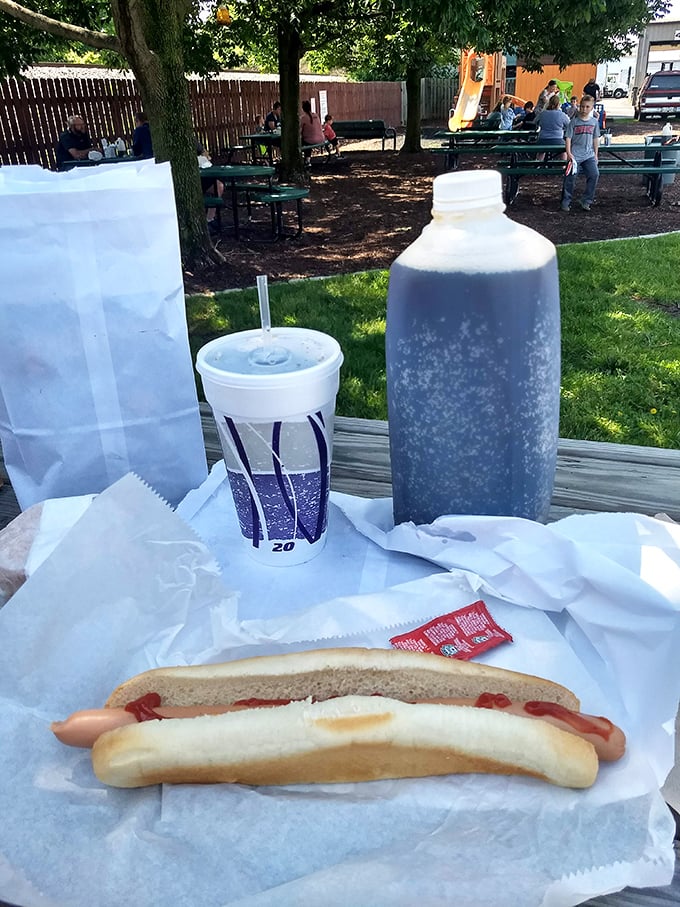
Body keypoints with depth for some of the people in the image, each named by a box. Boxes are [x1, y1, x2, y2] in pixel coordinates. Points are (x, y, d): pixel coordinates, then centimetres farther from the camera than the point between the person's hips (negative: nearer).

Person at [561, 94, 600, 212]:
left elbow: (596, 139, 16)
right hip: (575, 155, -2)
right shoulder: (574, 121, 1)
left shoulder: (594, 122, 10)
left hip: (589, 155, 3)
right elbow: (568, 138, 0)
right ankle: (566, 201, 5)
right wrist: (569, 153, -11)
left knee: (594, 174, -15)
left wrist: (595, 154, 13)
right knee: (570, 177, -12)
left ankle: (586, 201, -3)